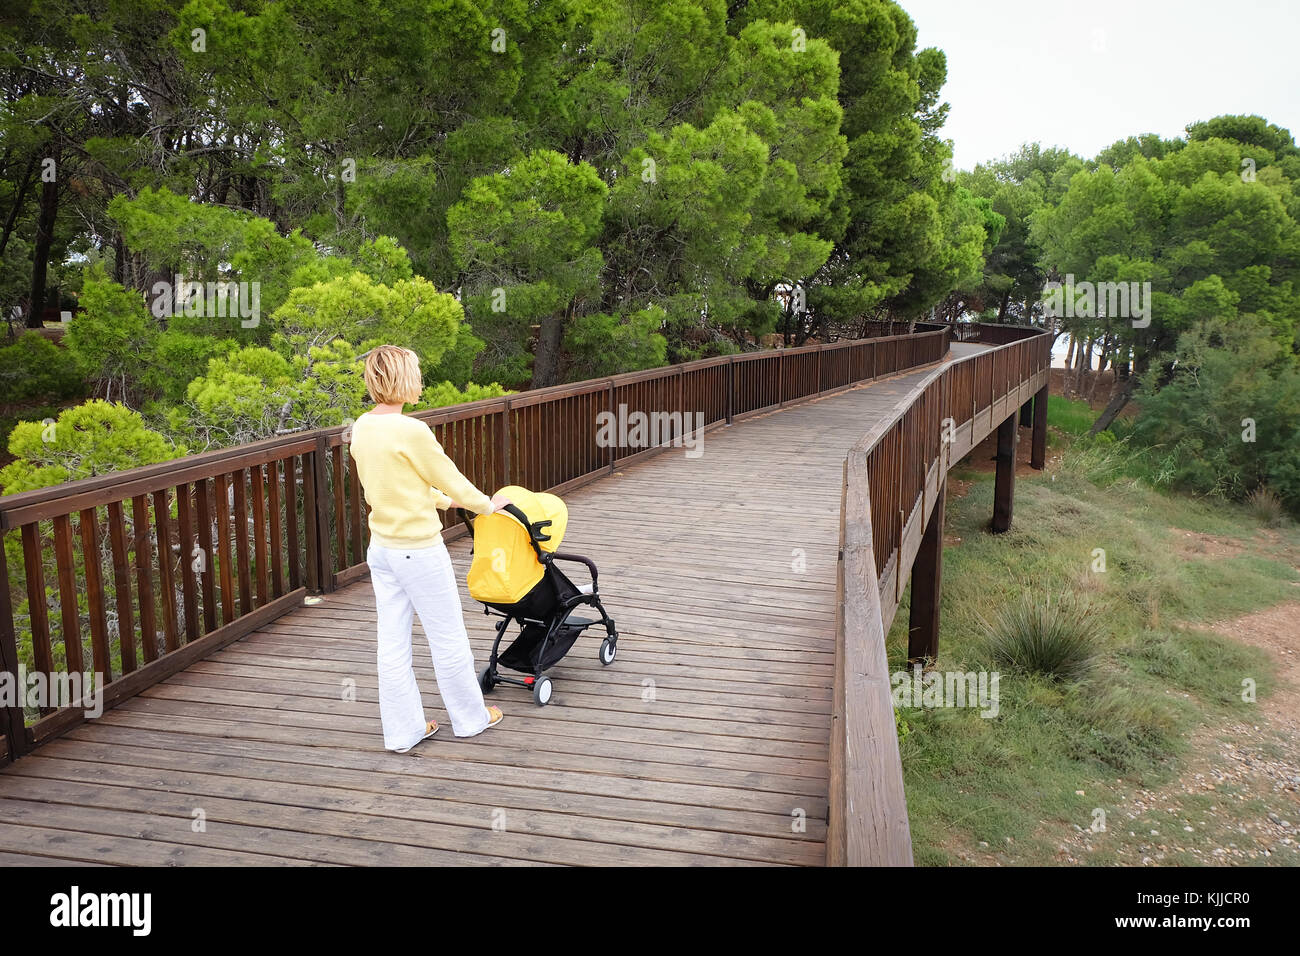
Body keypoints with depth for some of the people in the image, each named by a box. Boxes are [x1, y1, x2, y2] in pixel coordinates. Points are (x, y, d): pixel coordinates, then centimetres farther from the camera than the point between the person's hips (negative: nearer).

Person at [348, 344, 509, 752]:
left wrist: (441, 500, 27)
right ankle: (470, 718, 26)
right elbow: (450, 480, -10)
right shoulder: (411, 431, -21)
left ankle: (402, 732, 24)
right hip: (419, 550, -8)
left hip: (380, 547, 8)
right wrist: (488, 505, 8)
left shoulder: (361, 427, 4)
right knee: (448, 638, 9)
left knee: (392, 642, 13)